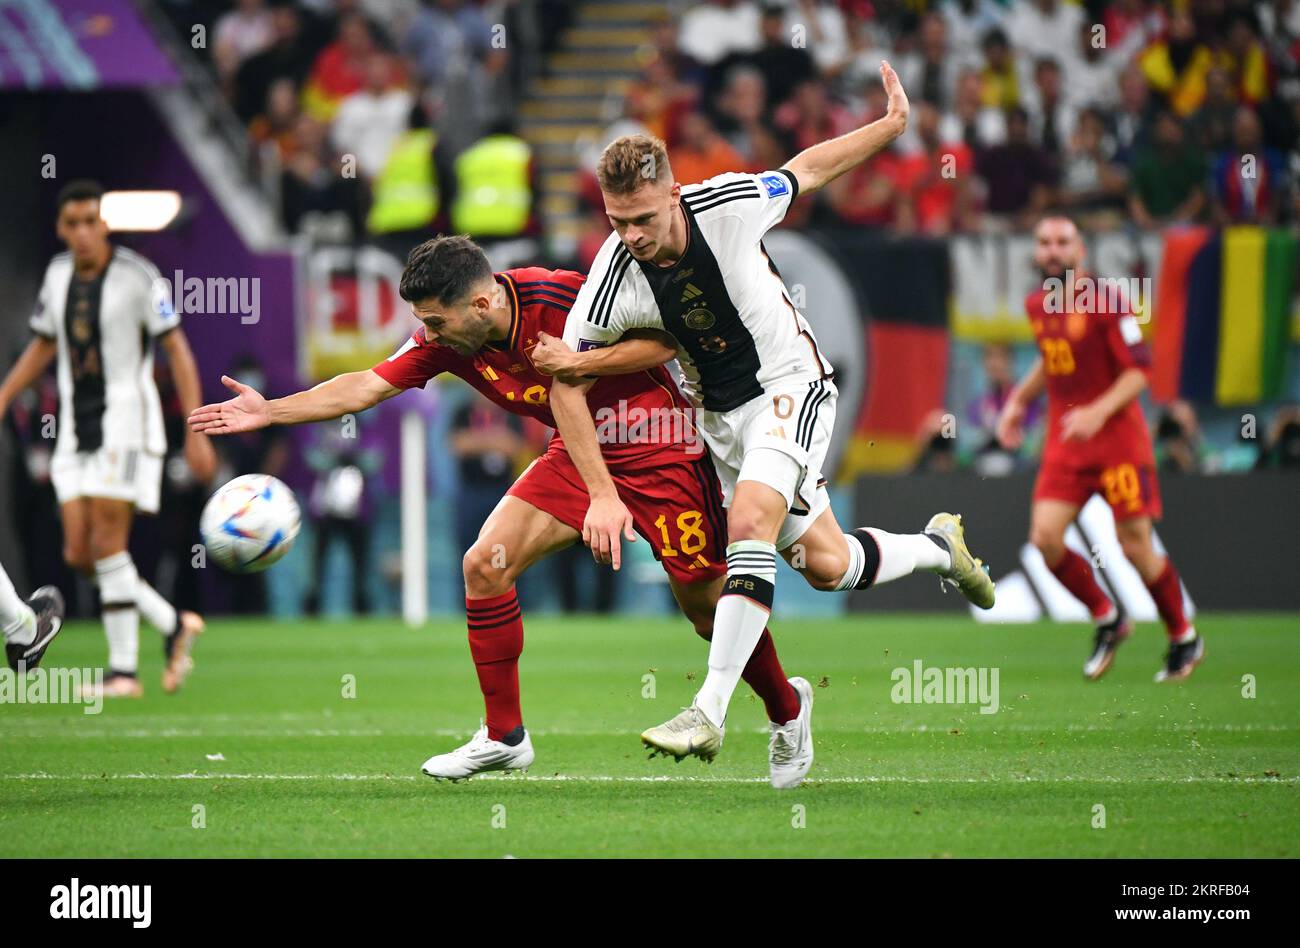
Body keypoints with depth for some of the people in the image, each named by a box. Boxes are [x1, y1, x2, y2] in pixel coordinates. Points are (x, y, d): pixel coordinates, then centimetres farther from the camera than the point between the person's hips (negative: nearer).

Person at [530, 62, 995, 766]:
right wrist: (602, 495, -18)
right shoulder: (614, 275, -21)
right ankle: (937, 546, 42)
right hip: (719, 414, 3)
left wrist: (893, 125, 3)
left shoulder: (730, 204, -22)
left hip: (791, 384, -3)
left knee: (750, 519, -27)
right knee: (826, 566, 9)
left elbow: (806, 170, 0)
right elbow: (566, 382, -13)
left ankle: (709, 712, -28)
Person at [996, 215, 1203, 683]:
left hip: (1117, 437, -6)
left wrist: (1099, 411, -27)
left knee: (1136, 547, -5)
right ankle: (1107, 618, 12)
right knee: (1045, 537, -11)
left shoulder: (1104, 302, -12)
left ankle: (1184, 638, 17)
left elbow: (1139, 370, -14)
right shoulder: (1037, 305, 8)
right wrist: (1018, 401, 17)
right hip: (1064, 442, 6)